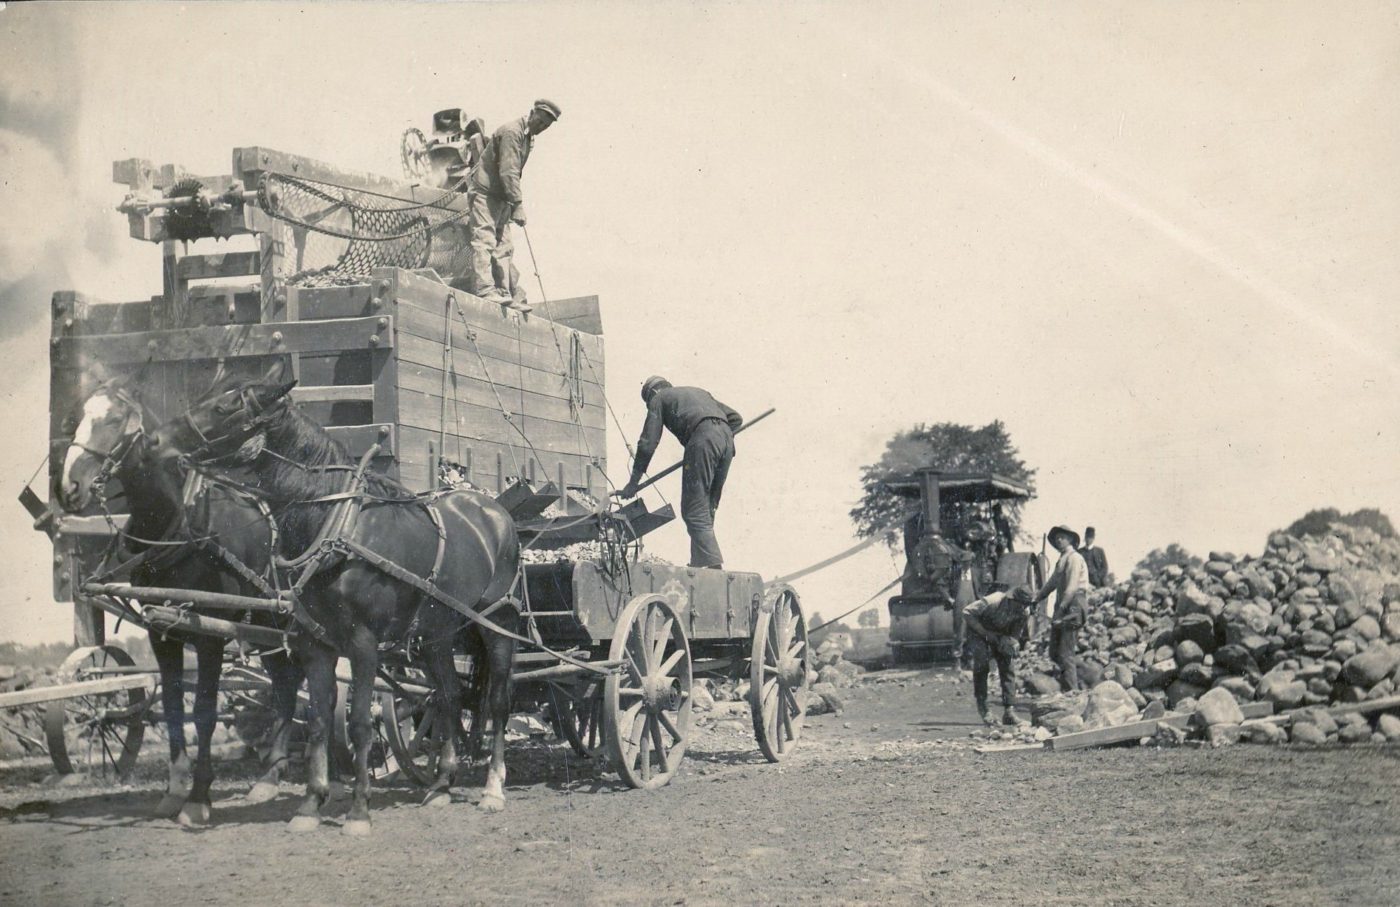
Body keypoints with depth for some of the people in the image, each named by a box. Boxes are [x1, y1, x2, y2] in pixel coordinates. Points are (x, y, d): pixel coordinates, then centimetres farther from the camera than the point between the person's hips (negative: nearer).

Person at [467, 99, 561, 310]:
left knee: (503, 247, 7)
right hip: (485, 193, -10)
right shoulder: (511, 132, -15)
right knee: (485, 240, -17)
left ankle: (506, 295, 7)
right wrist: (518, 204, -25)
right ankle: (484, 290, -26)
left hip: (501, 199, 10)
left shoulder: (528, 138, 16)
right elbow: (508, 172, -22)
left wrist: (514, 204, 13)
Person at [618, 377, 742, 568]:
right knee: (707, 508, 11)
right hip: (727, 437, 7)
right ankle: (699, 562, 6)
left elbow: (648, 443, 12)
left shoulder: (658, 398, 20)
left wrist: (633, 482, 14)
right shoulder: (699, 392, 38)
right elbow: (735, 418, 28)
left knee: (694, 510, -8)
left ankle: (713, 563, -22)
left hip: (702, 438, -6)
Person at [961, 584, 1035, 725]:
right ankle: (982, 707, -9)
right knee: (981, 666, -21)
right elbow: (967, 613, -30)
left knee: (1008, 669, -8)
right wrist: (985, 633, -30)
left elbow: (1016, 635, -8)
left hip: (1001, 635, 4)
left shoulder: (1024, 612, -20)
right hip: (978, 632, -4)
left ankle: (1008, 710, -5)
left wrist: (1009, 642, -31)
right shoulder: (992, 602, -36)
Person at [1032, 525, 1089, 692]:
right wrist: (1035, 601, 19)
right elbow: (1051, 584, 26)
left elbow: (1072, 587, -17)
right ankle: (1077, 684, 17)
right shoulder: (1061, 560, 22)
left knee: (1065, 652, -9)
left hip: (1073, 605, -10)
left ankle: (1071, 690, -6)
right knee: (1055, 652, 10)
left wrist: (1061, 609, -21)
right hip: (1063, 605, 10)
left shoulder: (1074, 558, -8)